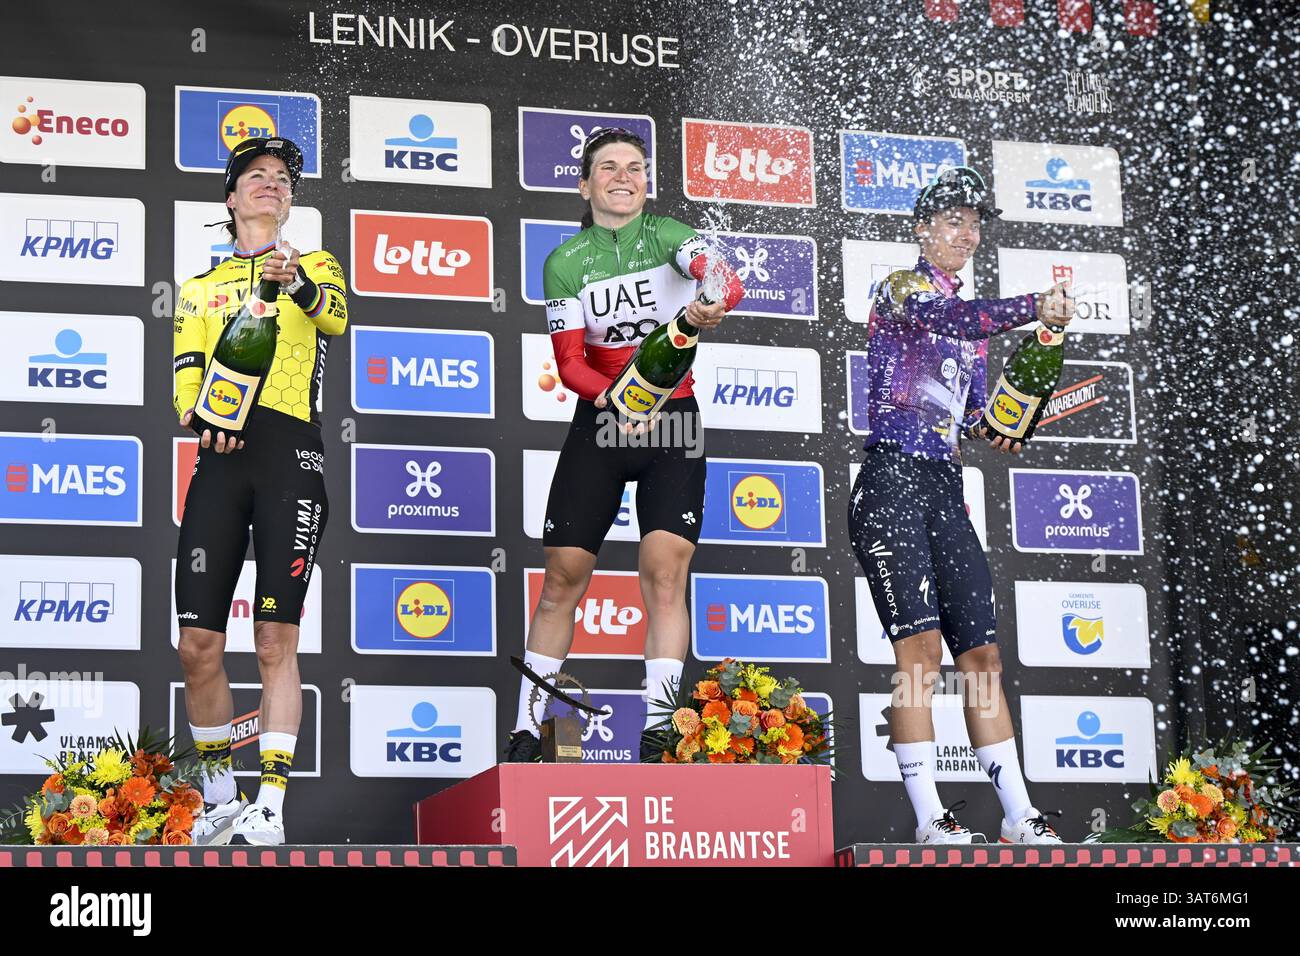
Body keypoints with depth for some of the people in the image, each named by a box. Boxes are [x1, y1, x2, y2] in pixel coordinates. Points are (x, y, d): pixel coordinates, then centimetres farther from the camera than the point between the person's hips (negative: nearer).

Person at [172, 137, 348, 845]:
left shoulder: (314, 266, 15)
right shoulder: (199, 287, 24)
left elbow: (336, 317, -8)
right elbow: (184, 379, 13)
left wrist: (297, 283, -31)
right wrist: (199, 418, -11)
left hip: (291, 455, -3)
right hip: (220, 458, 3)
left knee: (276, 640, -9)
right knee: (198, 644, -3)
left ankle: (271, 807, -9)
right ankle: (220, 796, 12)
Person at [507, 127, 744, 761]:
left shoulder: (669, 236, -1)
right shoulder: (565, 262, 2)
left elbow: (725, 278, -21)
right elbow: (568, 362, -4)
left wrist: (713, 304, -46)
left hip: (671, 421, -1)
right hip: (599, 420, 1)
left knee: (665, 569, -14)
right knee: (563, 575, 0)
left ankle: (655, 734, -13)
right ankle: (526, 734, 10)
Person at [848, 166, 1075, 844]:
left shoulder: (973, 319, 22)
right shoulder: (899, 289, 0)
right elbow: (945, 319, -22)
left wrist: (996, 432, 2)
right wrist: (1035, 307, -34)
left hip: (945, 489, 7)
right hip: (892, 481, -7)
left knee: (981, 651, 3)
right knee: (920, 647, -15)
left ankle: (1017, 814, 5)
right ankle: (929, 819, -15)